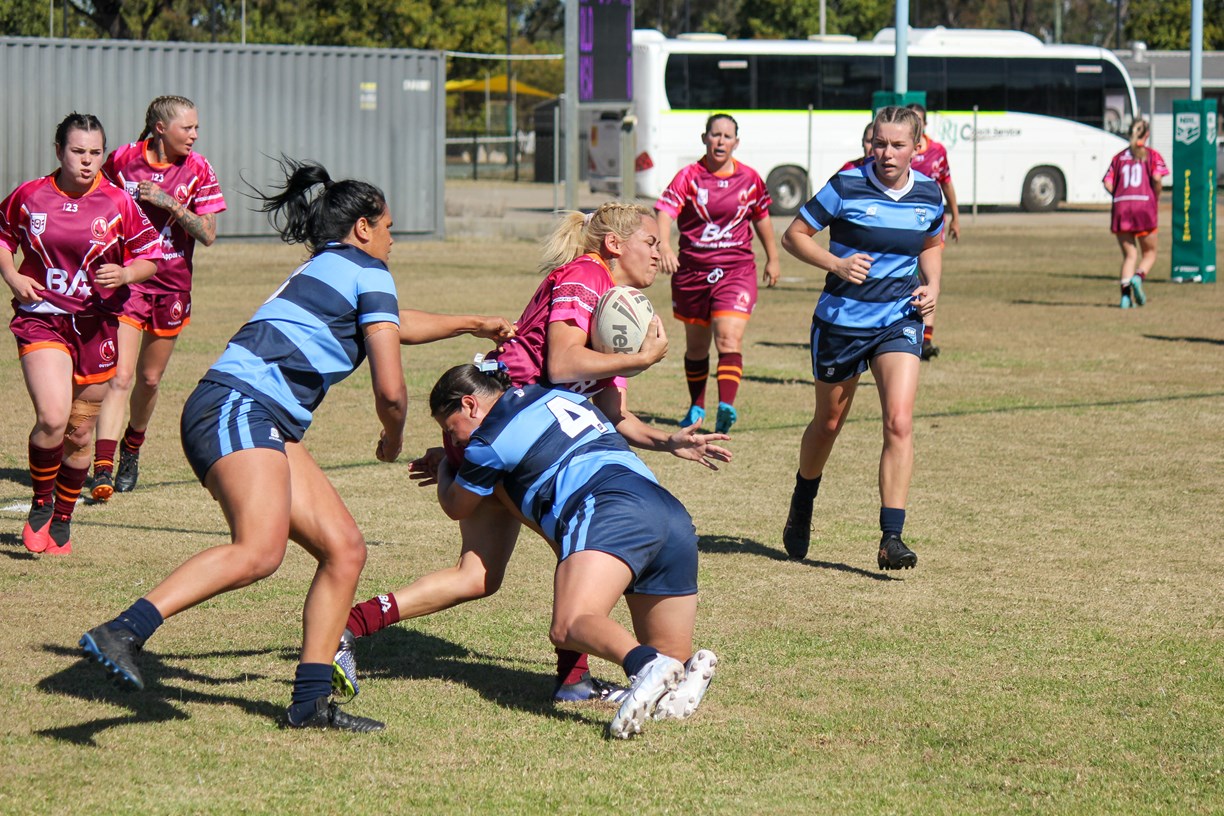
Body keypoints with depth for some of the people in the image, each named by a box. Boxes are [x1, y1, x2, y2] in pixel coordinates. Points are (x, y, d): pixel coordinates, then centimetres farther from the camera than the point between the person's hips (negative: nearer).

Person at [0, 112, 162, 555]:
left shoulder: (119, 203, -3)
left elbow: (151, 256, 5)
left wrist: (125, 274, -15)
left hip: (96, 323, 2)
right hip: (41, 316, -2)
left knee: (79, 434, 10)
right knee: (52, 418, -21)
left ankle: (63, 520, 31)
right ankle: (40, 506, 3)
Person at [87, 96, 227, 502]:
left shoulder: (197, 170, -3)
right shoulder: (124, 159, -5)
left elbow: (208, 235, -8)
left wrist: (171, 204, -21)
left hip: (171, 286, 2)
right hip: (126, 281, -2)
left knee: (149, 379, 13)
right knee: (120, 377, -15)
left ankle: (131, 451, 38)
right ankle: (102, 469, -22)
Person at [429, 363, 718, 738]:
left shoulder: (490, 439, 11)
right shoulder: (554, 394, 30)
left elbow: (456, 507, 29)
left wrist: (443, 468, 51)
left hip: (608, 508, -8)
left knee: (569, 628, -26)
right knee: (671, 657, 14)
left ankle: (646, 665, -54)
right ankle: (690, 668, -21)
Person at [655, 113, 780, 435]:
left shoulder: (749, 179, 3)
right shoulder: (689, 177, -4)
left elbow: (762, 217, 19)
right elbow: (665, 212, -18)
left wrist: (772, 259, 24)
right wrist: (664, 247, -36)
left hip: (736, 269, 0)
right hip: (692, 270, 0)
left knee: (729, 338, -18)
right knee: (696, 345, 13)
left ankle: (726, 407, -31)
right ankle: (697, 407, 32)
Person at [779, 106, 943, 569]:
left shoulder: (928, 193, 0)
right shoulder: (846, 187, -13)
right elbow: (794, 235, -7)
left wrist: (931, 286, 1)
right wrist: (837, 263, -23)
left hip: (899, 321, 2)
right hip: (842, 319, -2)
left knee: (899, 422, -16)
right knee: (828, 423, 14)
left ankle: (891, 537, -15)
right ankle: (801, 506, 43)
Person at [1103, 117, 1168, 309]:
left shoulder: (1119, 157, 17)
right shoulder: (1152, 155, 8)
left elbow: (1108, 184, 4)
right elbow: (1156, 178, -9)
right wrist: (1156, 199, 6)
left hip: (1120, 207, 3)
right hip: (1144, 206, -3)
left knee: (1129, 254, 9)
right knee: (1149, 252, 11)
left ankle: (1126, 293, -11)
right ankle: (1138, 277, -20)